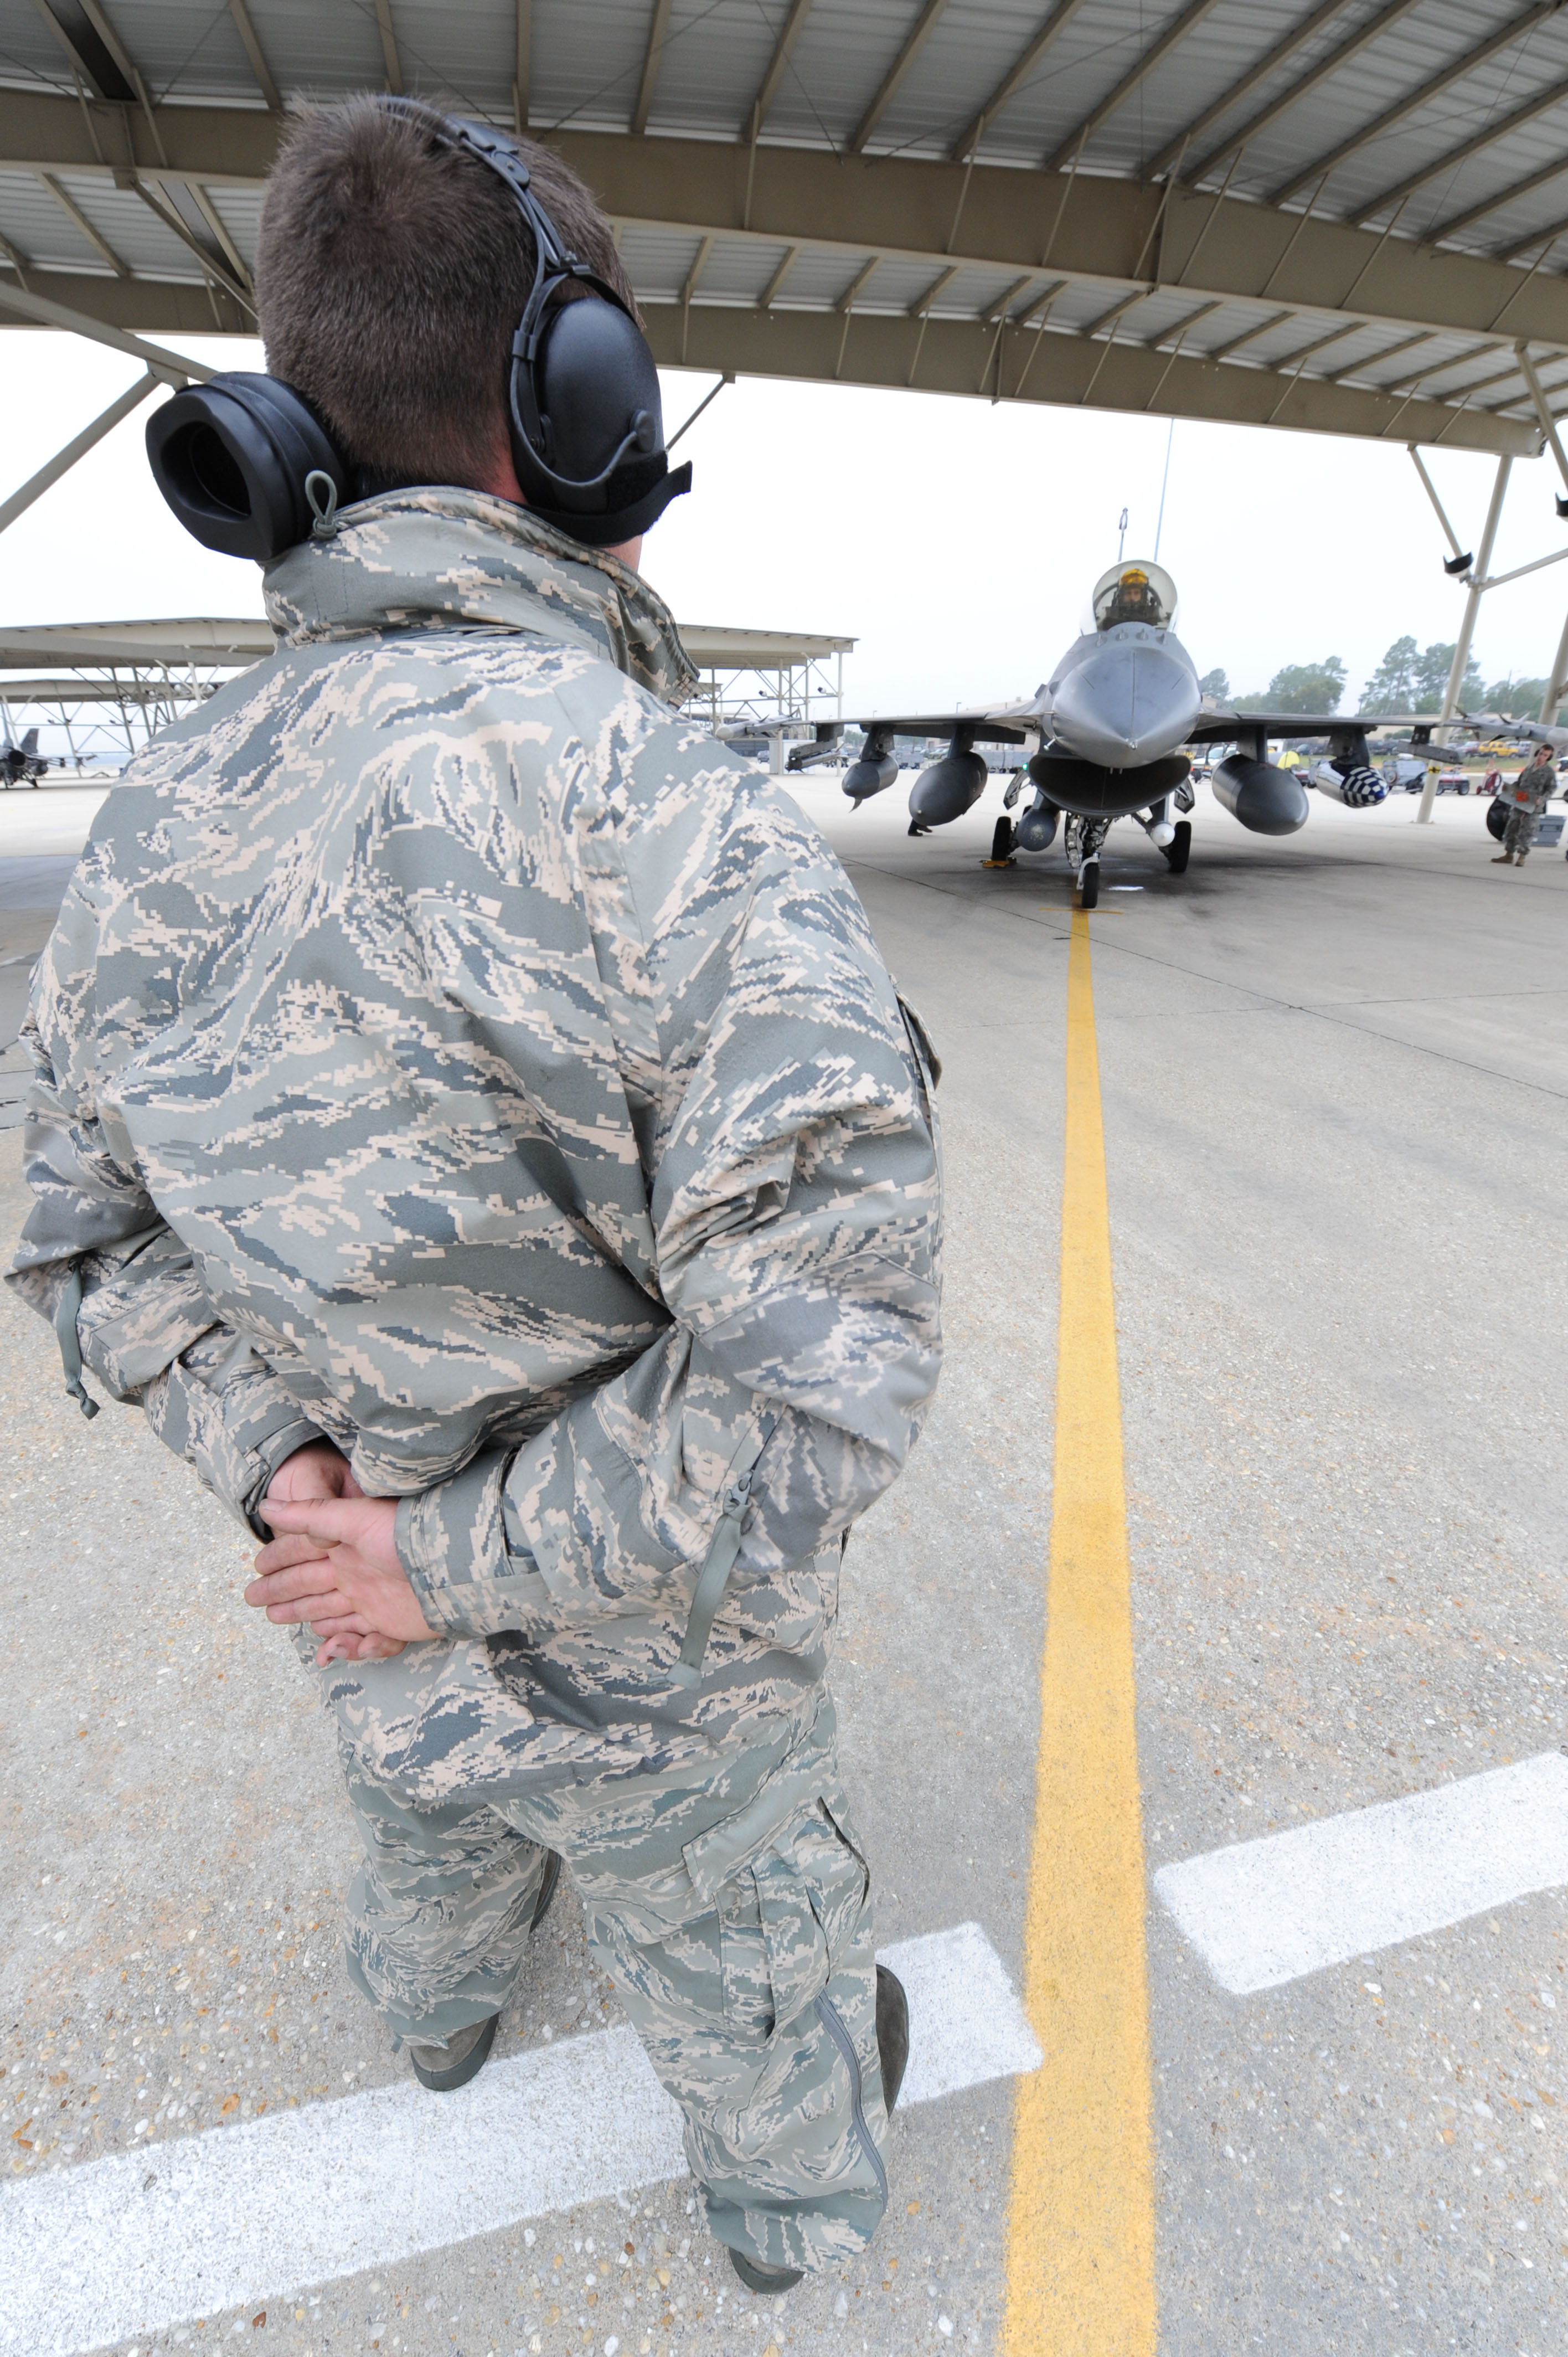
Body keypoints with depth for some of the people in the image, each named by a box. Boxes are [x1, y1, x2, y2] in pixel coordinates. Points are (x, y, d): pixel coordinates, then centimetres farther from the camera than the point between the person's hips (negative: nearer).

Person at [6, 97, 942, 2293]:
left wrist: (270, 1460, -11)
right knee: (746, 1958, 29)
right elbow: (810, 1381, -36)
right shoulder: (686, 830, -33)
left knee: (437, 1834, 40)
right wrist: (453, 1563, -23)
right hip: (646, 1679, -5)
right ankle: (798, 2184, 64)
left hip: (380, 1634, 6)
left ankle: (440, 2012, 75)